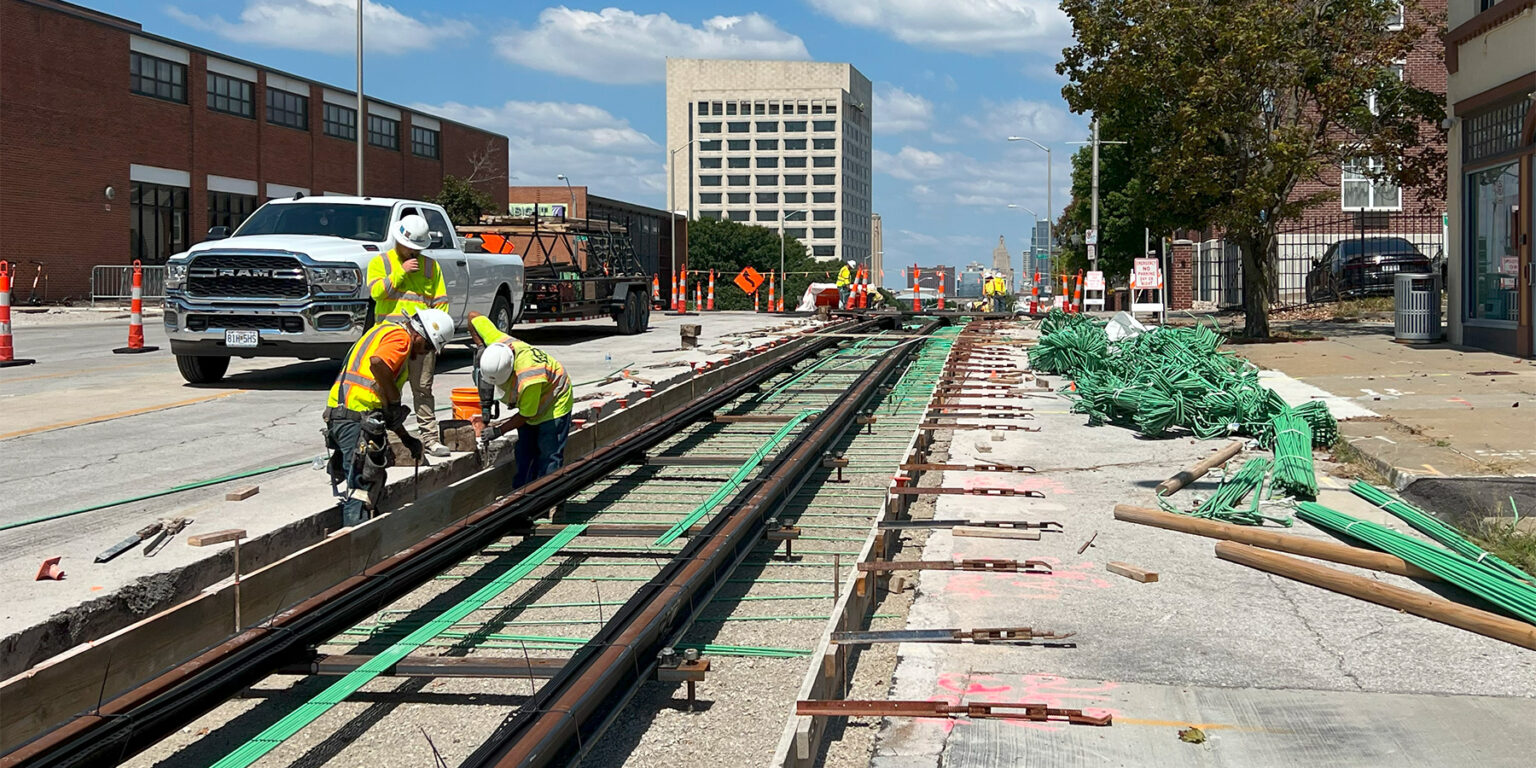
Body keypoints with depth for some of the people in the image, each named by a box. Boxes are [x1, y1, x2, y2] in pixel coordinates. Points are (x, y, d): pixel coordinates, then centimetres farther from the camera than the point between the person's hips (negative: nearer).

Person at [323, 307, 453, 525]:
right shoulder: (400, 336, -3)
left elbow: (385, 409, 30)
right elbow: (377, 363, -28)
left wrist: (406, 438, 30)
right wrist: (394, 400, -14)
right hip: (357, 417, -10)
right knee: (361, 488, -9)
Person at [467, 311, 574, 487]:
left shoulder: (529, 380, -44)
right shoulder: (497, 342, -28)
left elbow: (526, 415, -27)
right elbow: (473, 316, -14)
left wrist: (498, 430, -21)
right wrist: (480, 349, -19)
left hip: (554, 403, -8)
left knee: (549, 457, -9)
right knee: (524, 452, 9)